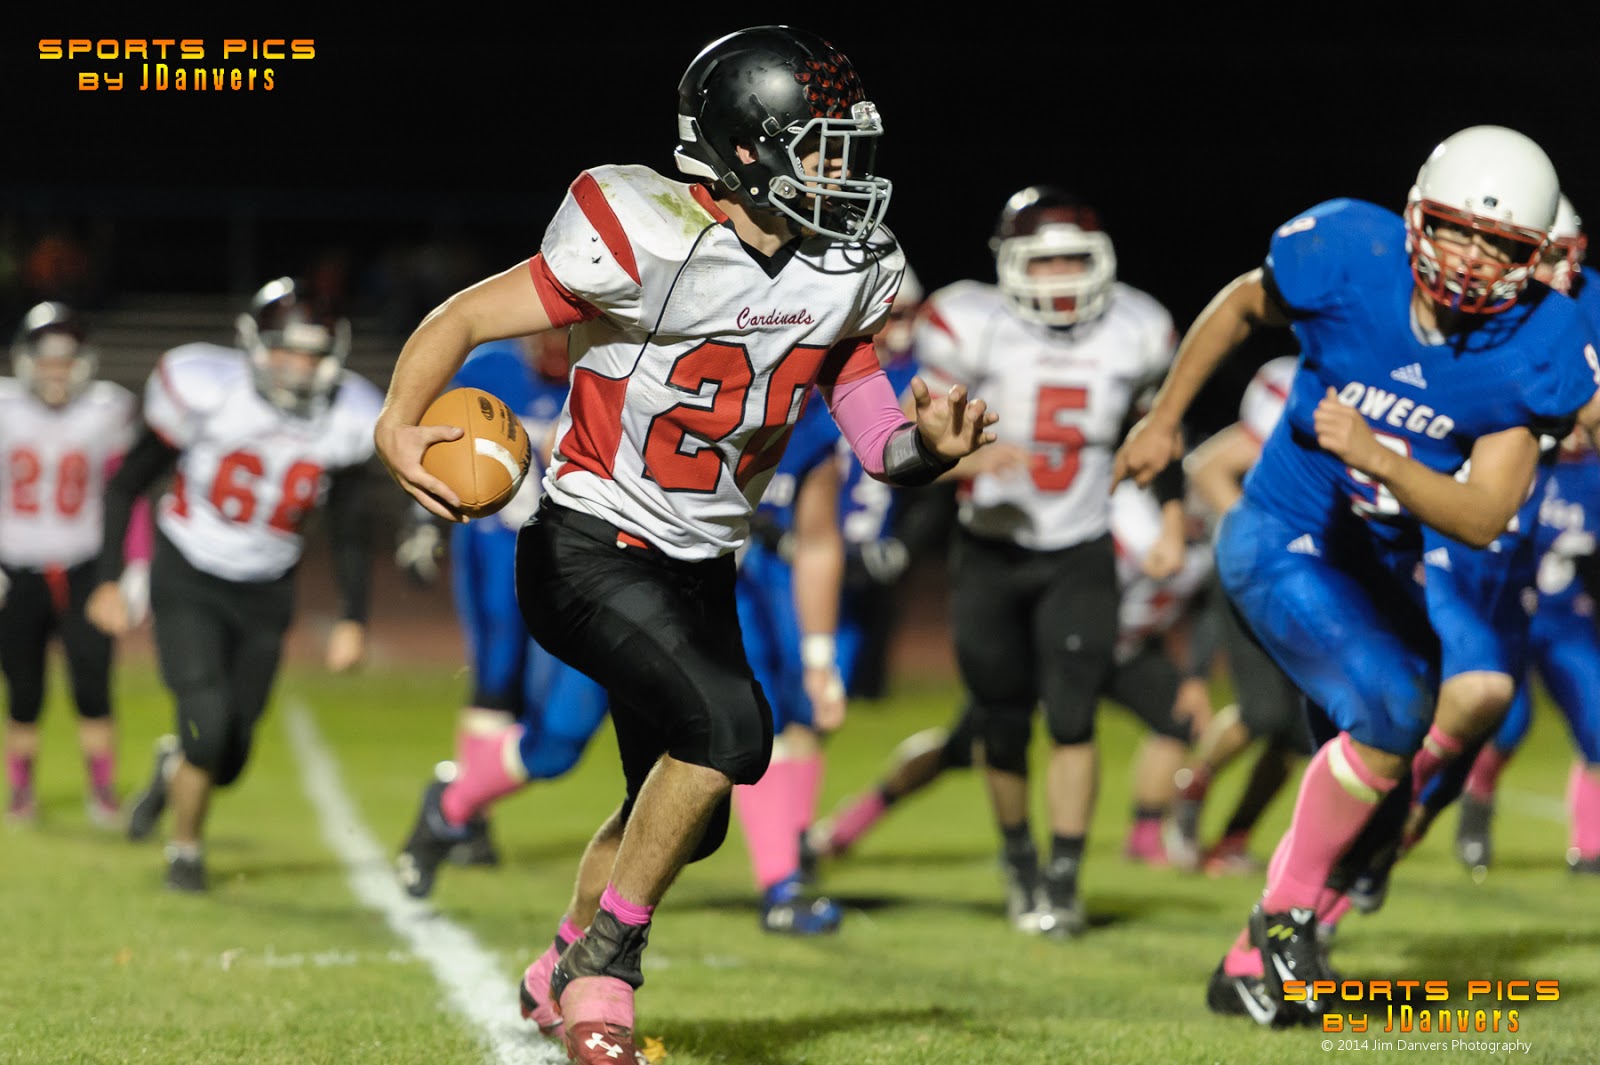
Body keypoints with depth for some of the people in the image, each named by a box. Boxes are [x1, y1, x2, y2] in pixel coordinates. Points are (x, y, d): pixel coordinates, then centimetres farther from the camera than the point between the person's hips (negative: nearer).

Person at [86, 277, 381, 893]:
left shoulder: (344, 419, -9)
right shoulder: (207, 391, -19)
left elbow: (351, 529, 5)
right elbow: (127, 484, -7)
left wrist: (353, 619, -2)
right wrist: (109, 581, -10)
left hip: (264, 594, 3)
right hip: (186, 581, -3)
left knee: (230, 755, 1)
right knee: (208, 719, -18)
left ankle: (175, 771, 39)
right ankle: (185, 849, 9)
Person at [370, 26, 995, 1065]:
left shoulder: (847, 277, 0)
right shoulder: (642, 244, -20)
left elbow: (876, 437, 5)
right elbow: (460, 320, -14)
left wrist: (926, 444, -19)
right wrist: (400, 427, -30)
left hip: (698, 571, 8)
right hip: (590, 552, -8)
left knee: (680, 815, 14)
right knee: (728, 725, -26)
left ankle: (561, 979, 40)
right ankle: (606, 961, -9)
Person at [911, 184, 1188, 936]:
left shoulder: (1132, 333, -4)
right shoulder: (970, 327, -13)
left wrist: (1172, 525, 8)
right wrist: (970, 458, -32)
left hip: (1081, 557, 1)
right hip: (992, 554, -1)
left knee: (1072, 717, -13)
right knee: (1004, 727, 5)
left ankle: (1064, 881, -7)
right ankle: (1018, 860, 29)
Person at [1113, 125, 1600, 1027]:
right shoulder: (1349, 254, -22)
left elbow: (1485, 518, -20)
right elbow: (1241, 309, 1)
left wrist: (1374, 454, -36)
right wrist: (1164, 420, 10)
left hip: (1383, 565, 5)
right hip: (1283, 542, -5)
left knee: (1369, 781, 11)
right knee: (1391, 713, -24)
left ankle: (1251, 969, 29)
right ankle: (1284, 916, -6)